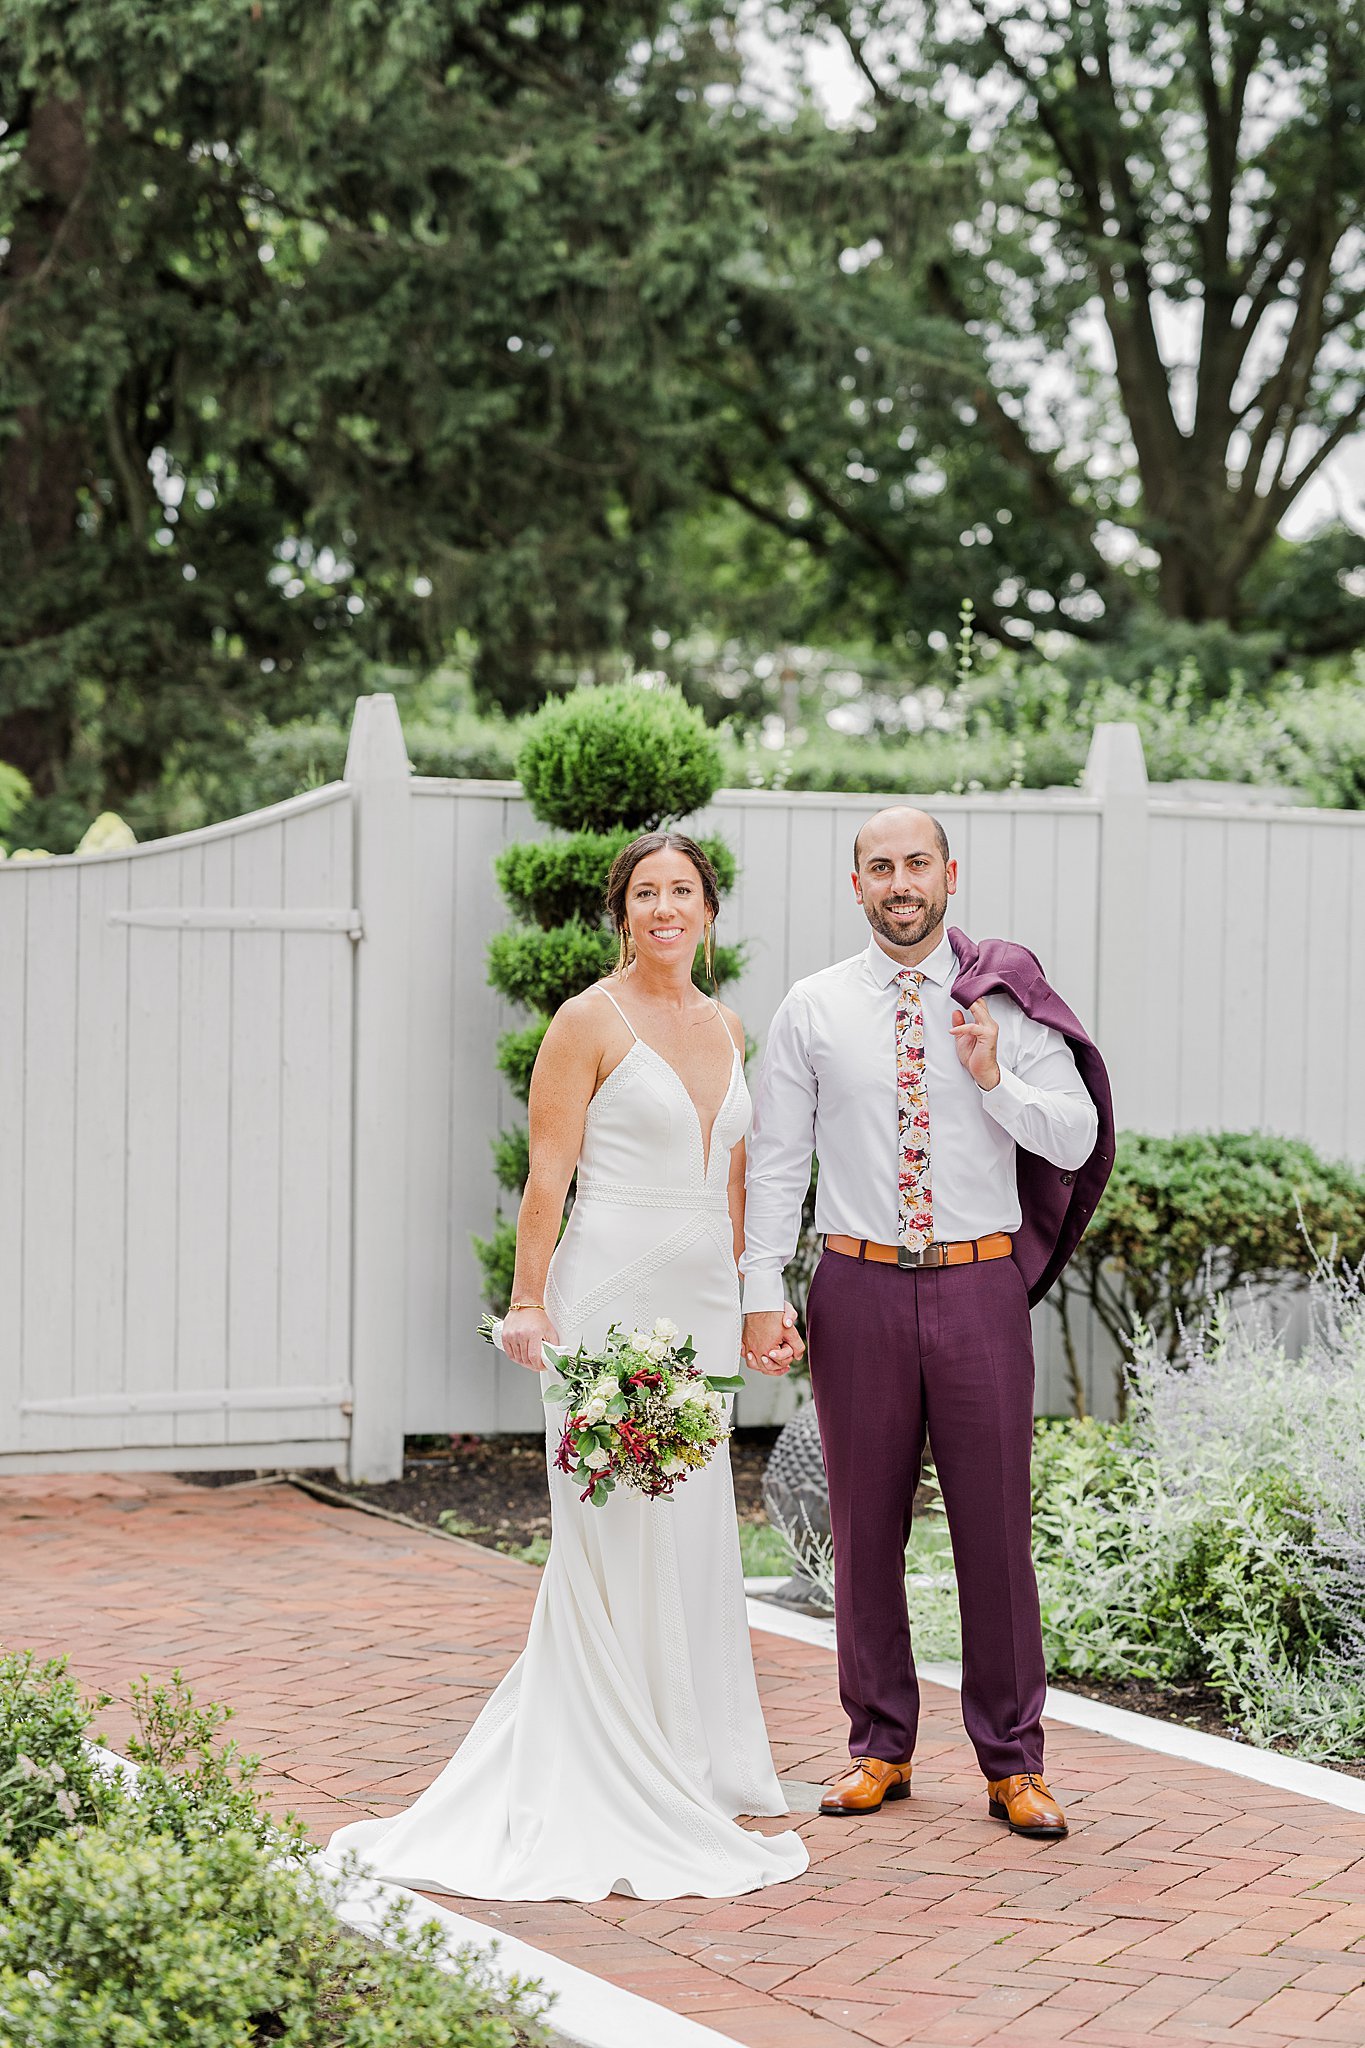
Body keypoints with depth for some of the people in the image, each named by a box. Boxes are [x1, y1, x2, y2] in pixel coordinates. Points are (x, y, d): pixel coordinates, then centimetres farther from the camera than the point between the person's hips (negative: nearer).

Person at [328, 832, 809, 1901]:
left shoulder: (726, 1028, 14)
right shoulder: (591, 1022, -6)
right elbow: (548, 1175, -9)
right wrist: (530, 1303, -14)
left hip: (704, 1301, 7)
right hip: (615, 1295, -7)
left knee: (694, 1535, 9)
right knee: (620, 1540, -4)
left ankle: (686, 1768, 19)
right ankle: (621, 1800, 3)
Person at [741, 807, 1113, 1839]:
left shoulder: (1006, 1001, 3)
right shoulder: (813, 1009, 5)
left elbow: (1077, 1140, 0)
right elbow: (776, 1161, 5)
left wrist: (996, 1082, -16)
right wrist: (763, 1290, -3)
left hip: (980, 1285, -1)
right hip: (860, 1288, 1)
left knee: (995, 1523, 1)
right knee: (866, 1525, 6)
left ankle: (1012, 1760, 10)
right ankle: (881, 1745, 18)